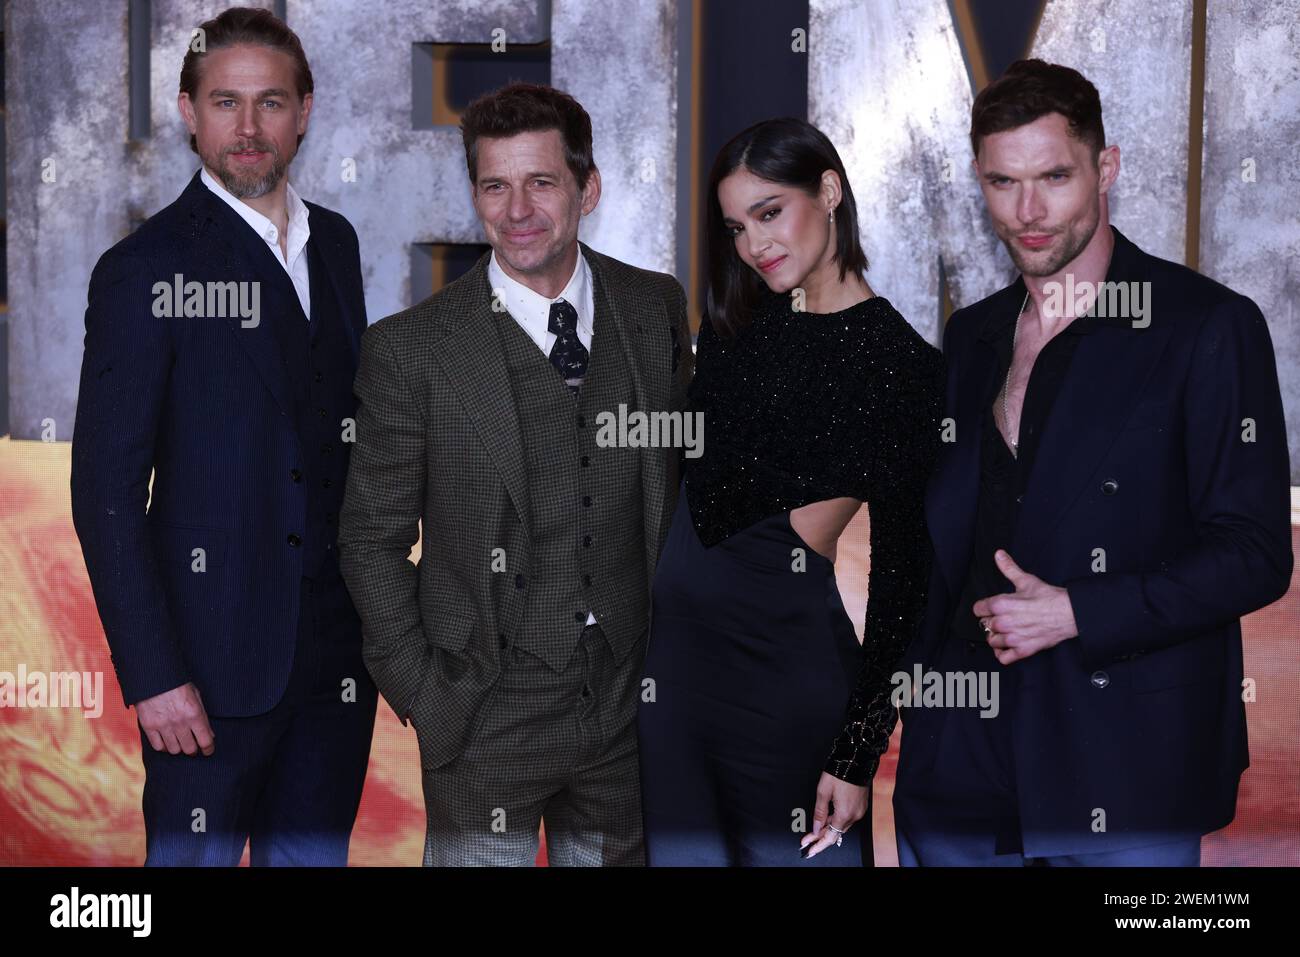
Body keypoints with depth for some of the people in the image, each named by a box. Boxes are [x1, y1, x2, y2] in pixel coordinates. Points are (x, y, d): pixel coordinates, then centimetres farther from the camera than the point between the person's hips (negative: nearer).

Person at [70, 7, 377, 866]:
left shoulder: (334, 242, 10)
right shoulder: (147, 270, -10)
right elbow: (106, 494, -12)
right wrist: (152, 675, -16)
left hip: (338, 650, 6)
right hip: (219, 657, -6)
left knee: (314, 853, 15)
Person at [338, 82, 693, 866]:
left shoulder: (658, 309, 2)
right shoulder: (411, 347, -9)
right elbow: (373, 538, -3)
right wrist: (423, 697, -6)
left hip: (631, 707, 3)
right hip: (488, 722, -3)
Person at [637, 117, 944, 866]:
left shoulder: (904, 366, -9)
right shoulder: (737, 325, 9)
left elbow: (900, 571, -9)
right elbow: (699, 493, 10)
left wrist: (858, 751, -10)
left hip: (785, 649, -5)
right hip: (676, 635, 5)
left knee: (794, 852, 6)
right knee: (683, 849, 12)